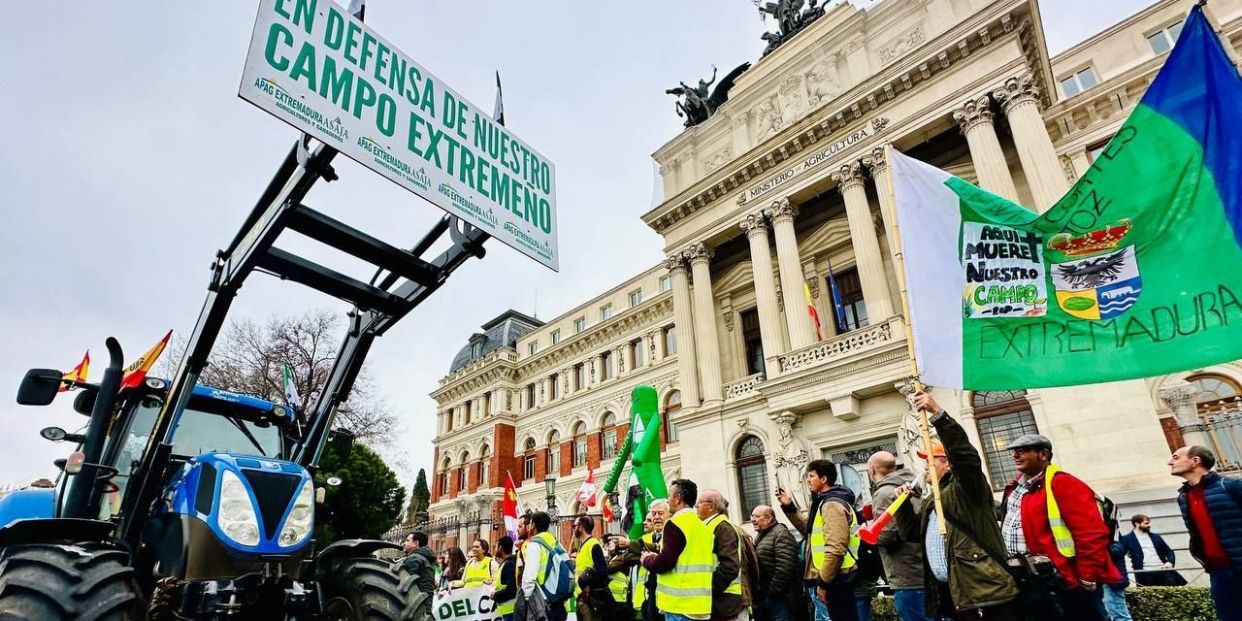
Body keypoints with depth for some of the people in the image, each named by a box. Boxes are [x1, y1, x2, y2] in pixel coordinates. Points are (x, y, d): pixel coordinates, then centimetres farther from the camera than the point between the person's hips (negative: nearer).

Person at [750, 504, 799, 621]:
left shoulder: (781, 534, -12)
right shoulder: (760, 536, 17)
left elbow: (784, 567, -22)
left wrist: (773, 591, -20)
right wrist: (756, 593, 15)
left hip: (778, 596, -9)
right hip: (761, 596, 9)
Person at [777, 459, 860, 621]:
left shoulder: (832, 504, -16)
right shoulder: (824, 502, 17)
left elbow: (835, 548, -24)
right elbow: (808, 529, 28)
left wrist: (823, 582, -20)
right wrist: (789, 507, 17)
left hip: (833, 581, -10)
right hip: (828, 580, 10)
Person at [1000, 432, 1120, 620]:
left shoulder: (1062, 484, -15)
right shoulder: (1016, 487, 12)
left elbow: (1093, 533, -20)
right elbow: (1009, 528, 21)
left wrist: (1087, 577, -18)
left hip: (1064, 582, -9)